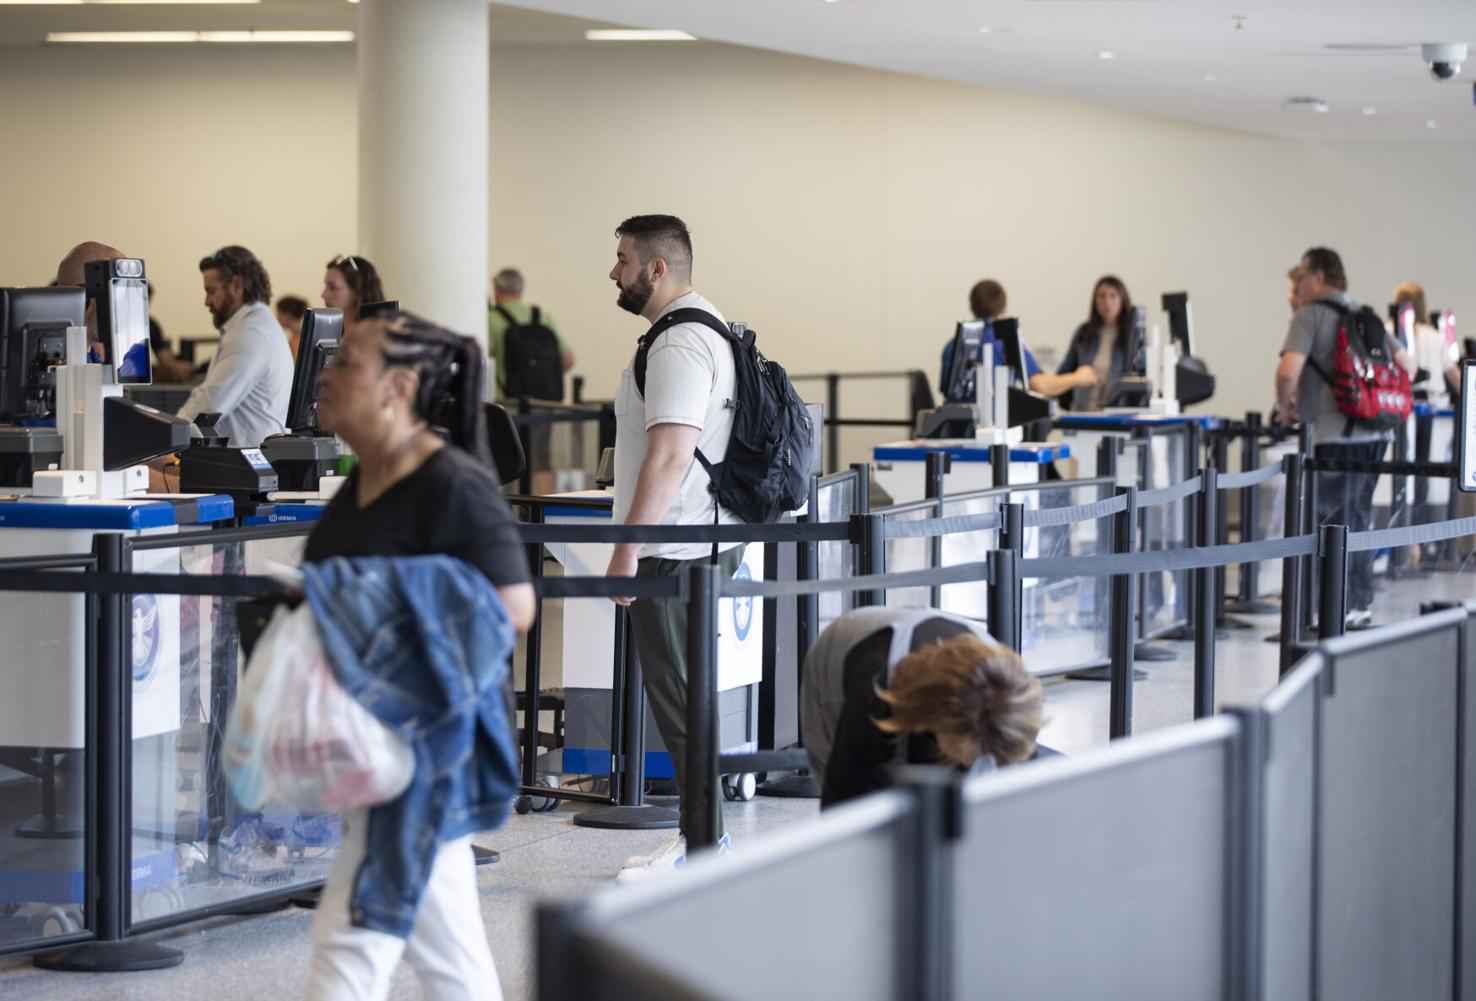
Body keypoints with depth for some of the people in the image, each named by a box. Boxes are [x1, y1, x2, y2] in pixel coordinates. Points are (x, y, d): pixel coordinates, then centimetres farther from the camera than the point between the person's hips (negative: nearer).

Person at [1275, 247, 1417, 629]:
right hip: (1374, 433, 7)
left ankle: (1342, 608, -4)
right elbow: (1407, 365, 20)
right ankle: (1361, 603, 20)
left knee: (1334, 522, -2)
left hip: (1337, 435, -7)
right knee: (1359, 519, 16)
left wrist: (1285, 406, -2)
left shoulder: (1310, 315, -6)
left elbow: (1288, 371, -19)